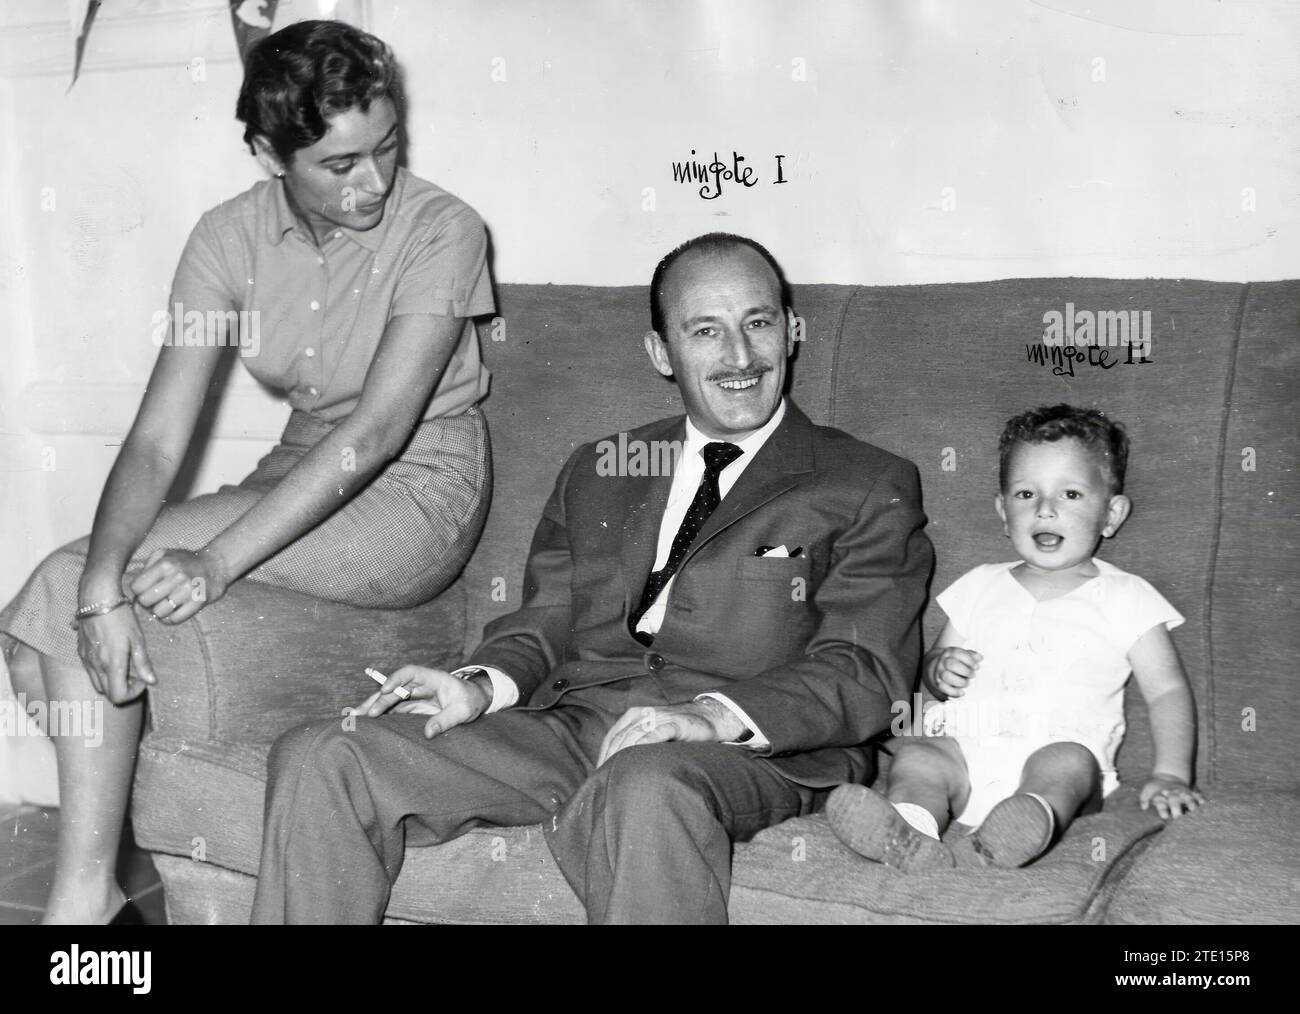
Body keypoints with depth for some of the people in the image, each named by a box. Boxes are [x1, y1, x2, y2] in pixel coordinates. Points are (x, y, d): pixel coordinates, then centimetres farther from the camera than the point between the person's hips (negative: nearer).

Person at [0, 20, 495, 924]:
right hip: (301, 481, 6)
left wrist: (218, 559, -32)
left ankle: (86, 894, -12)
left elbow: (377, 429, -24)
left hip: (416, 498, -6)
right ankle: (90, 891, 0)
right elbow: (158, 437, -10)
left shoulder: (441, 232, -15)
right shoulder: (231, 239, -3)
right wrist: (103, 580, -29)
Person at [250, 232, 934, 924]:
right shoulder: (594, 472, 24)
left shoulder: (869, 488, 9)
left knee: (647, 790, -41)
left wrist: (716, 715, -20)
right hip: (565, 723, 4)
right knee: (318, 760, -14)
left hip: (750, 752, -4)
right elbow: (544, 620, 20)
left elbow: (863, 674, -2)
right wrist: (482, 685, -4)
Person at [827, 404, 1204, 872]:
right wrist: (939, 671, 2)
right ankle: (903, 836, -56)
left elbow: (1167, 689, 9)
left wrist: (1170, 773, -6)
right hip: (967, 748, 4)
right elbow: (929, 676, 28)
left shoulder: (1125, 598, 13)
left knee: (1065, 764, -36)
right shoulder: (980, 587, 22)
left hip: (1063, 749, -4)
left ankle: (981, 855, -65)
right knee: (916, 754, -25)